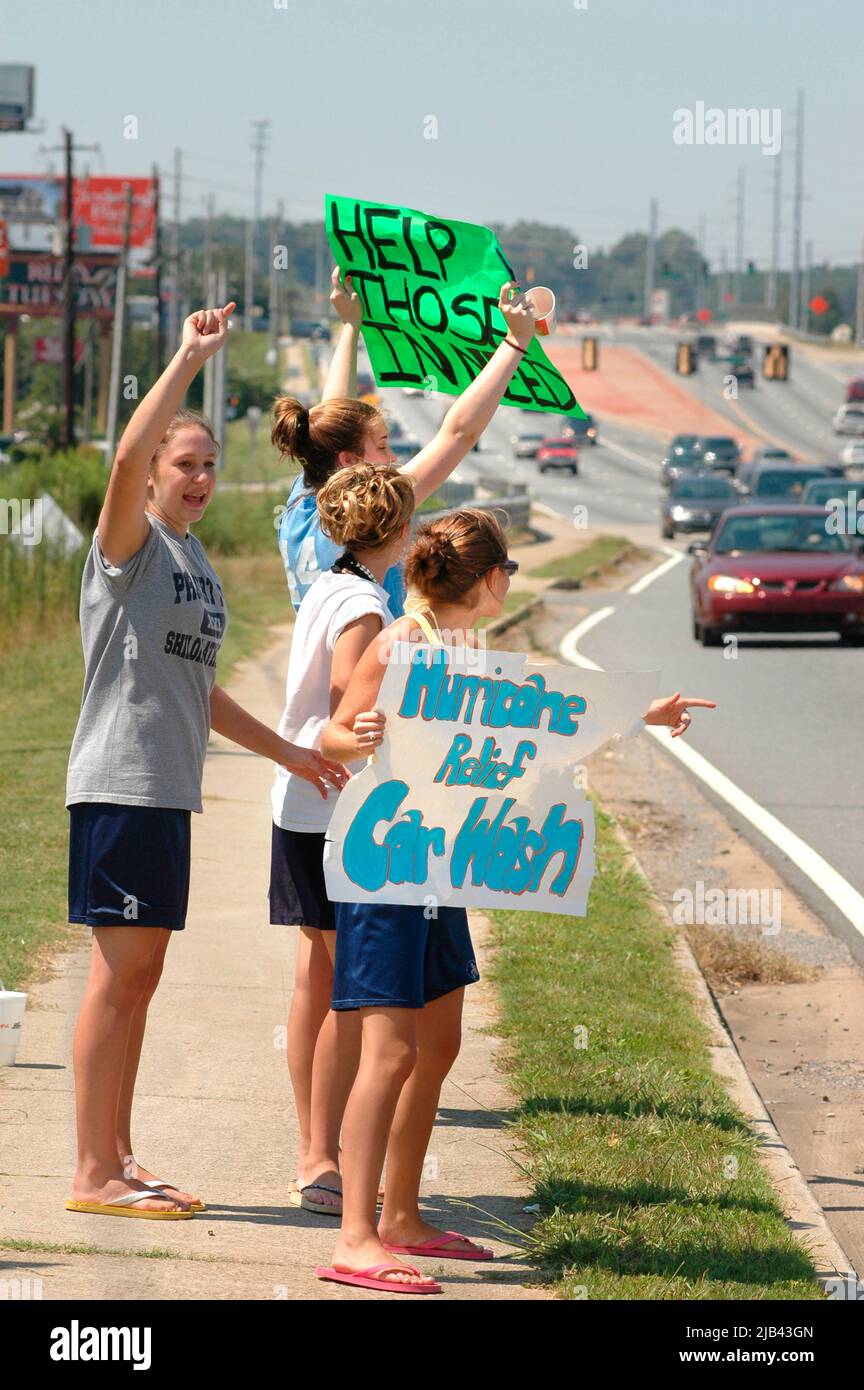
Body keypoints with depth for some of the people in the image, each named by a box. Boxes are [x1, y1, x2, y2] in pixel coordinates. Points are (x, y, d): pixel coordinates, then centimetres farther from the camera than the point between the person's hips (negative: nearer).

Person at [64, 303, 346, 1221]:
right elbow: (127, 461, -28)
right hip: (119, 786, -8)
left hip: (169, 791, 8)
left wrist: (285, 752, 30)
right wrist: (188, 360, -29)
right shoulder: (131, 543, -6)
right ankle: (94, 1173, -5)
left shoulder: (195, 560, 18)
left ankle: (118, 1162, 17)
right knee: (118, 972, -8)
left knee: (141, 974, 11)